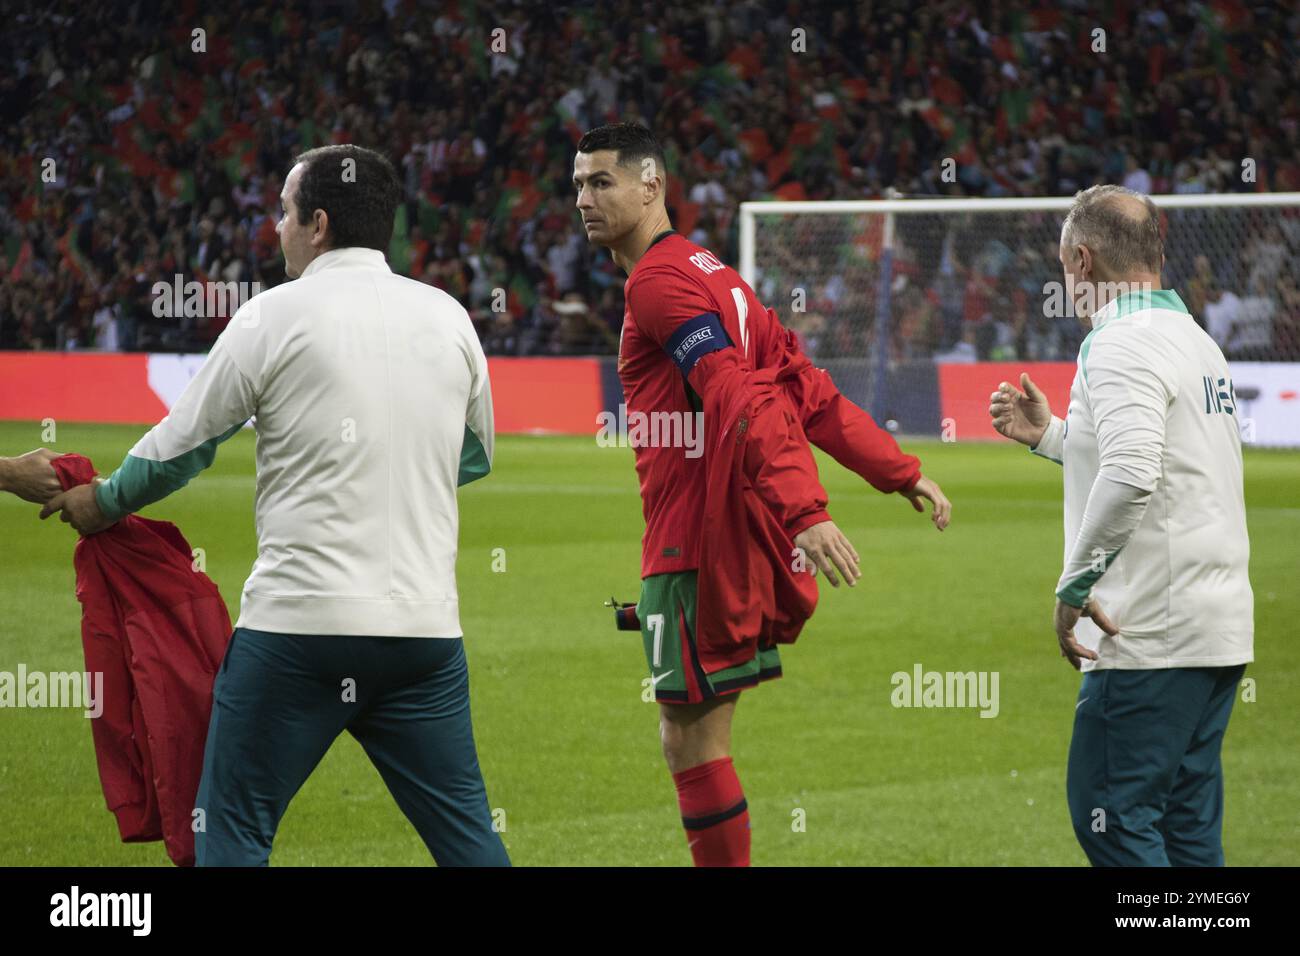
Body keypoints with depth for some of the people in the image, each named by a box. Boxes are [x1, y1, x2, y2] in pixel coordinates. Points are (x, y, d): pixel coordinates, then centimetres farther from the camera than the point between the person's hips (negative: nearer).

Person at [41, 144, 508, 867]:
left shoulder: (275, 316, -3)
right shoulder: (448, 317, 8)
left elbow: (182, 447, 6)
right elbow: (476, 456, 21)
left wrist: (103, 502, 23)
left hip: (299, 624, -4)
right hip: (425, 626, 4)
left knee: (233, 827, 4)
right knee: (465, 827, 8)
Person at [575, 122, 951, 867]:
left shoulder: (659, 281, -12)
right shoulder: (708, 271, 19)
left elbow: (740, 400, -24)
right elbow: (804, 387, 19)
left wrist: (803, 509, -34)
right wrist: (901, 472, 19)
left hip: (698, 547, -9)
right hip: (727, 545, 9)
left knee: (691, 742, -5)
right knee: (696, 741, 12)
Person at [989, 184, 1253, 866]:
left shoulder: (1121, 343, -12)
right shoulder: (1196, 340, 17)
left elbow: (1131, 477, -27)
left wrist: (1075, 585, -17)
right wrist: (1048, 435, 26)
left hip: (1153, 632, -9)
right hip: (1218, 628, 9)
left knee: (1109, 814, -7)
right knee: (1188, 822, 11)